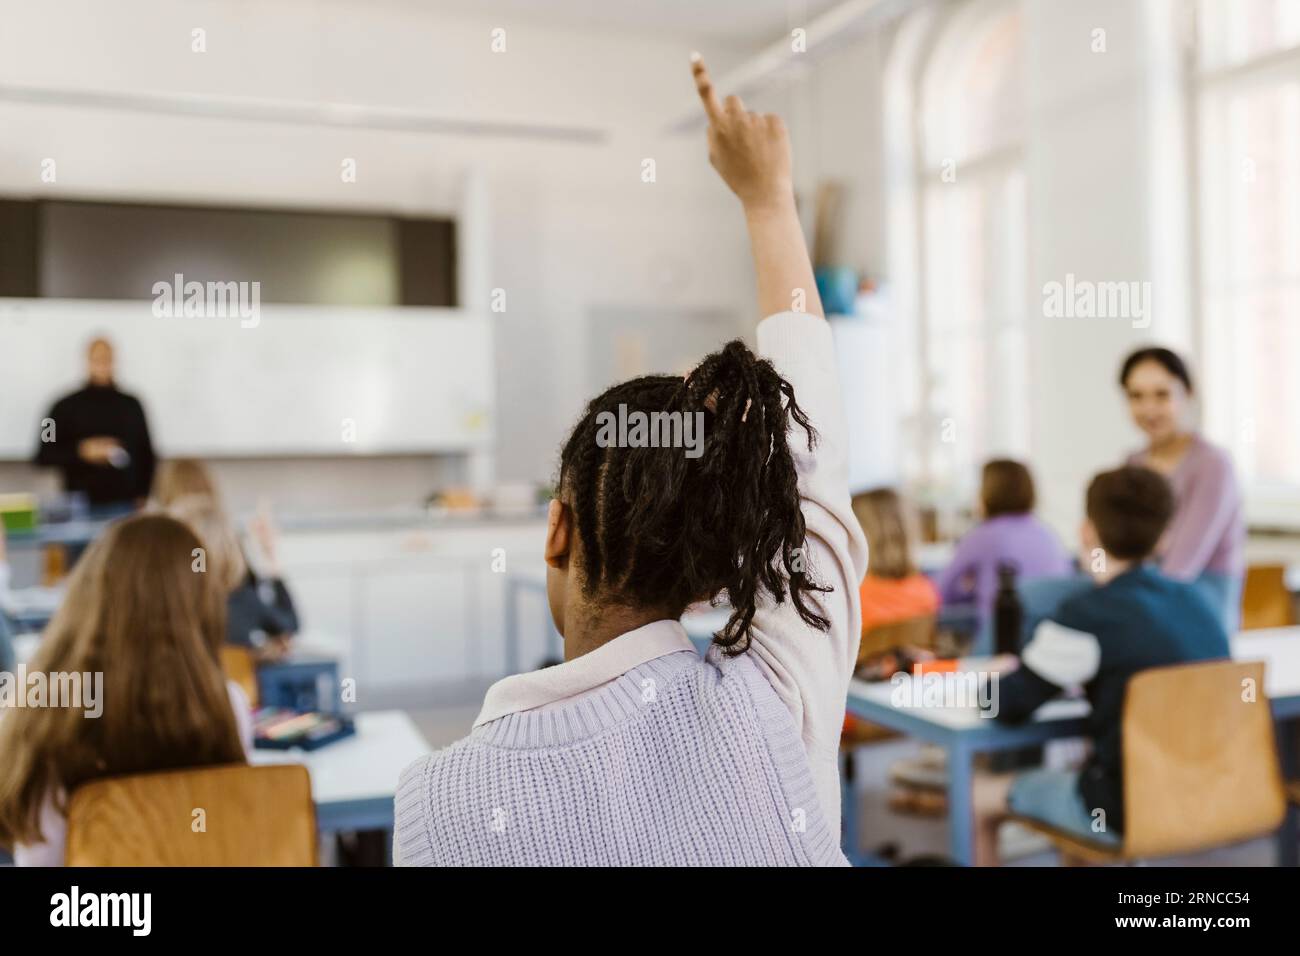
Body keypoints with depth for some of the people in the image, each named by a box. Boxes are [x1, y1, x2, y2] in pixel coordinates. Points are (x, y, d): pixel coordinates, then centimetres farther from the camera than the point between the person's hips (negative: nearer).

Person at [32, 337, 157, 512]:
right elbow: (44, 456, 2)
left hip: (124, 504, 1)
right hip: (82, 503, -1)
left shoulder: (131, 405, 10)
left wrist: (143, 495, 3)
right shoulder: (66, 407, 5)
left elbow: (146, 454, 13)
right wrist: (81, 451, -13)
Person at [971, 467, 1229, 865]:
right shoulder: (1197, 602, 2)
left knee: (978, 795, 12)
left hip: (1131, 810, -7)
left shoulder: (1088, 615, -18)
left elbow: (1007, 705, -12)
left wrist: (1002, 675, 9)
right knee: (1071, 772, 33)